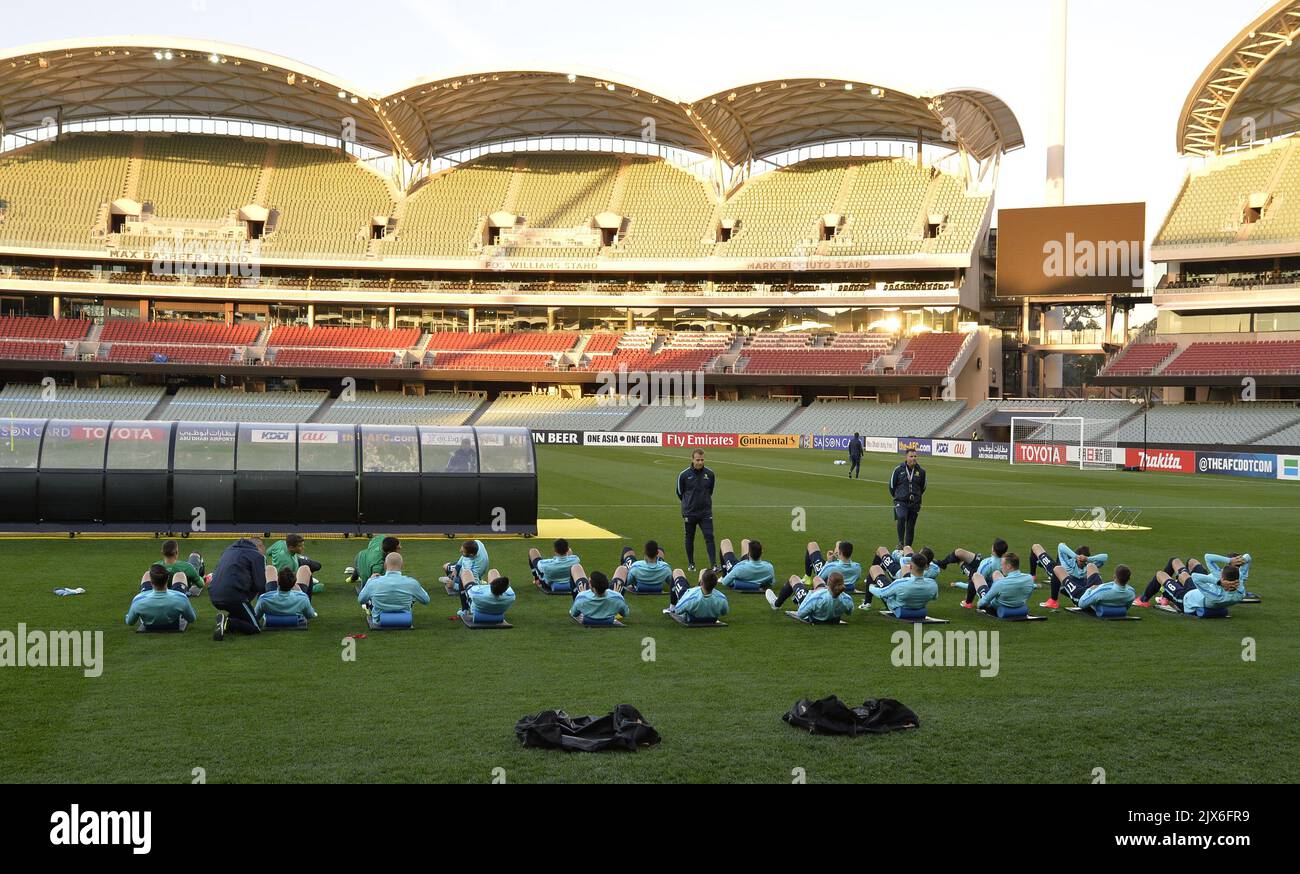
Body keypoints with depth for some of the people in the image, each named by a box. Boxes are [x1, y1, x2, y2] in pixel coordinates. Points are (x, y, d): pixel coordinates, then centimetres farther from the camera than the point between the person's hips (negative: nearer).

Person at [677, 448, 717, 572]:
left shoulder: (710, 474, -3)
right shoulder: (684, 475, -8)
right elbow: (680, 493, 7)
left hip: (706, 513, 1)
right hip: (689, 513, -1)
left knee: (709, 537, -7)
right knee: (690, 538, 10)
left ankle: (714, 564, -8)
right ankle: (690, 563, 23)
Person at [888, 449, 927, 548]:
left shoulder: (921, 471, 3)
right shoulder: (898, 470, -3)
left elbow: (923, 487, 20)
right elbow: (892, 485, 10)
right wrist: (895, 497, 15)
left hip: (915, 503, 3)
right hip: (901, 502, -3)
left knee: (911, 527, 6)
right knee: (901, 518, -29)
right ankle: (900, 542, -20)